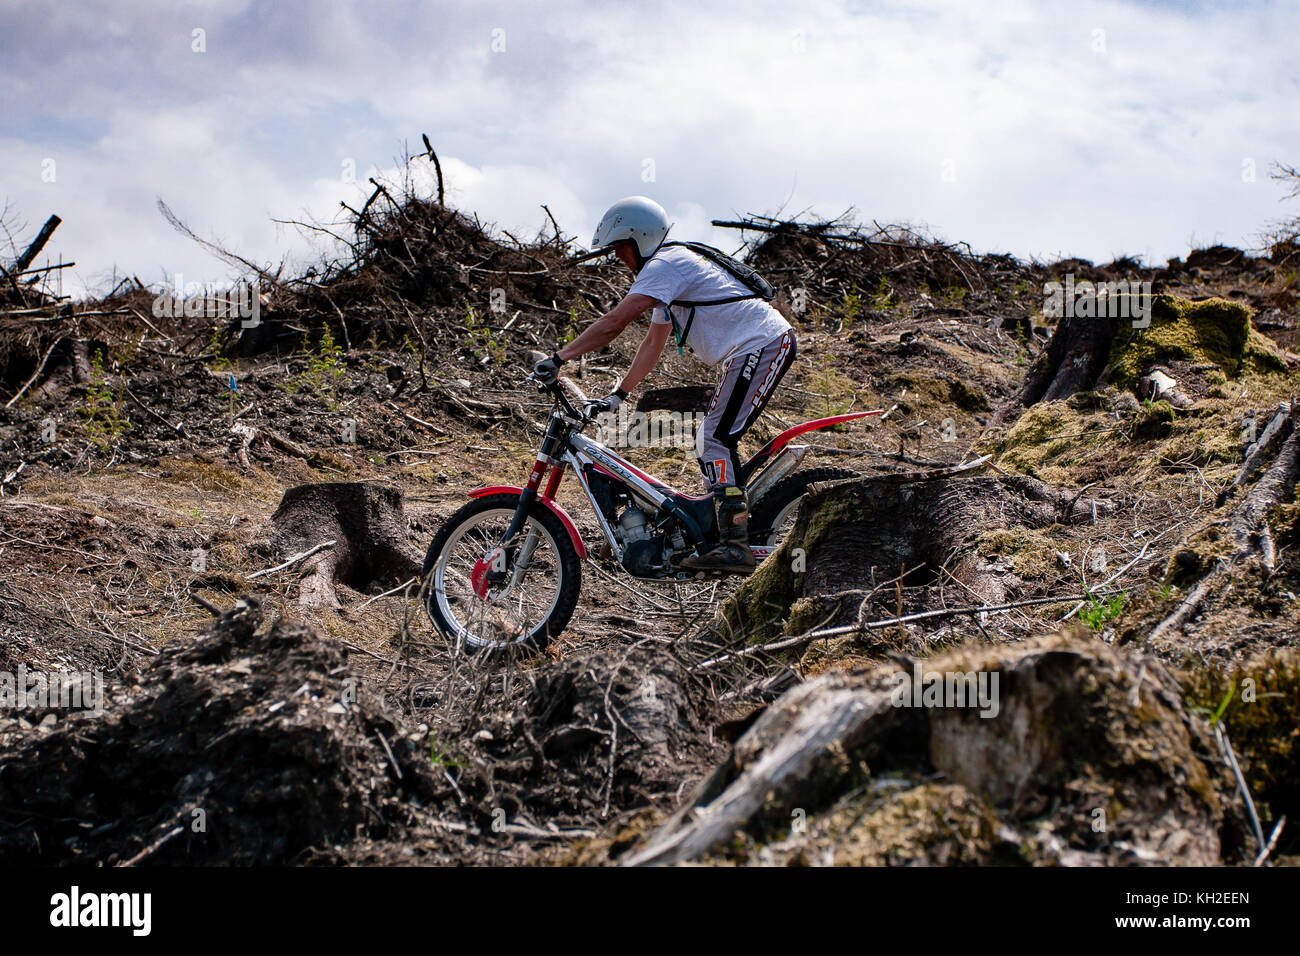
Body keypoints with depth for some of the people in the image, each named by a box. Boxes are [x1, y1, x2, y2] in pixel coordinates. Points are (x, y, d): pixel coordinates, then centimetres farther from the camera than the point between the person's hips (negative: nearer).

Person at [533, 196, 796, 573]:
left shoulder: (664, 264, -12)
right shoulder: (670, 269, 22)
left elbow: (616, 321, -22)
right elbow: (654, 343, 29)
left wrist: (559, 357, -22)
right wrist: (619, 393, 29)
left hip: (762, 345, -11)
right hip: (756, 349, 11)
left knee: (716, 440, -15)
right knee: (712, 442, 13)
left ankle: (735, 547, -21)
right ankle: (730, 531, 15)